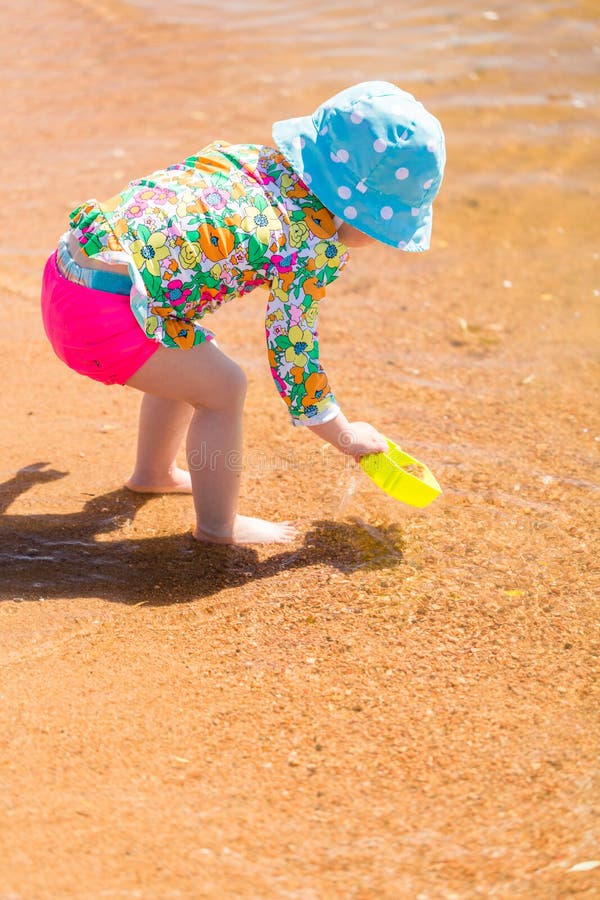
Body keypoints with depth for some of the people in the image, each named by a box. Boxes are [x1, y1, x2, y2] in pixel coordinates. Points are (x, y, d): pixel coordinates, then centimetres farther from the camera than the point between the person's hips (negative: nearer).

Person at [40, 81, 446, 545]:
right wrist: (346, 436, 12)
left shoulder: (244, 154, 12)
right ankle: (218, 524, 19)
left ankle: (153, 472, 48)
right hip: (105, 312, -9)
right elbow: (292, 352, -3)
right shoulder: (317, 245, -9)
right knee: (222, 386, 5)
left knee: (190, 365, 27)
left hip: (69, 261, 9)